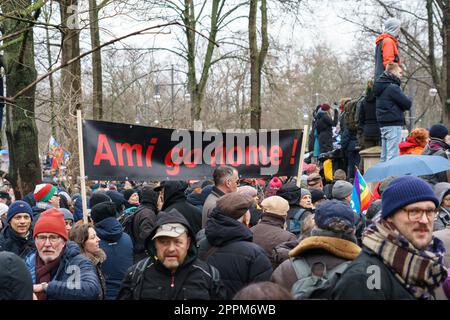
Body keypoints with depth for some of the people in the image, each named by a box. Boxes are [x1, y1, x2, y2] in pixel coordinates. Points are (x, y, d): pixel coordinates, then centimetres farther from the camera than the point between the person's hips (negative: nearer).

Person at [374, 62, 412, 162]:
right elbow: (407, 104, -13)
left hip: (383, 124, 9)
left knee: (384, 156, 13)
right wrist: (408, 100, 6)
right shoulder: (393, 87, -15)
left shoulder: (380, 86, 13)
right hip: (393, 125, -9)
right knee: (393, 156, -11)